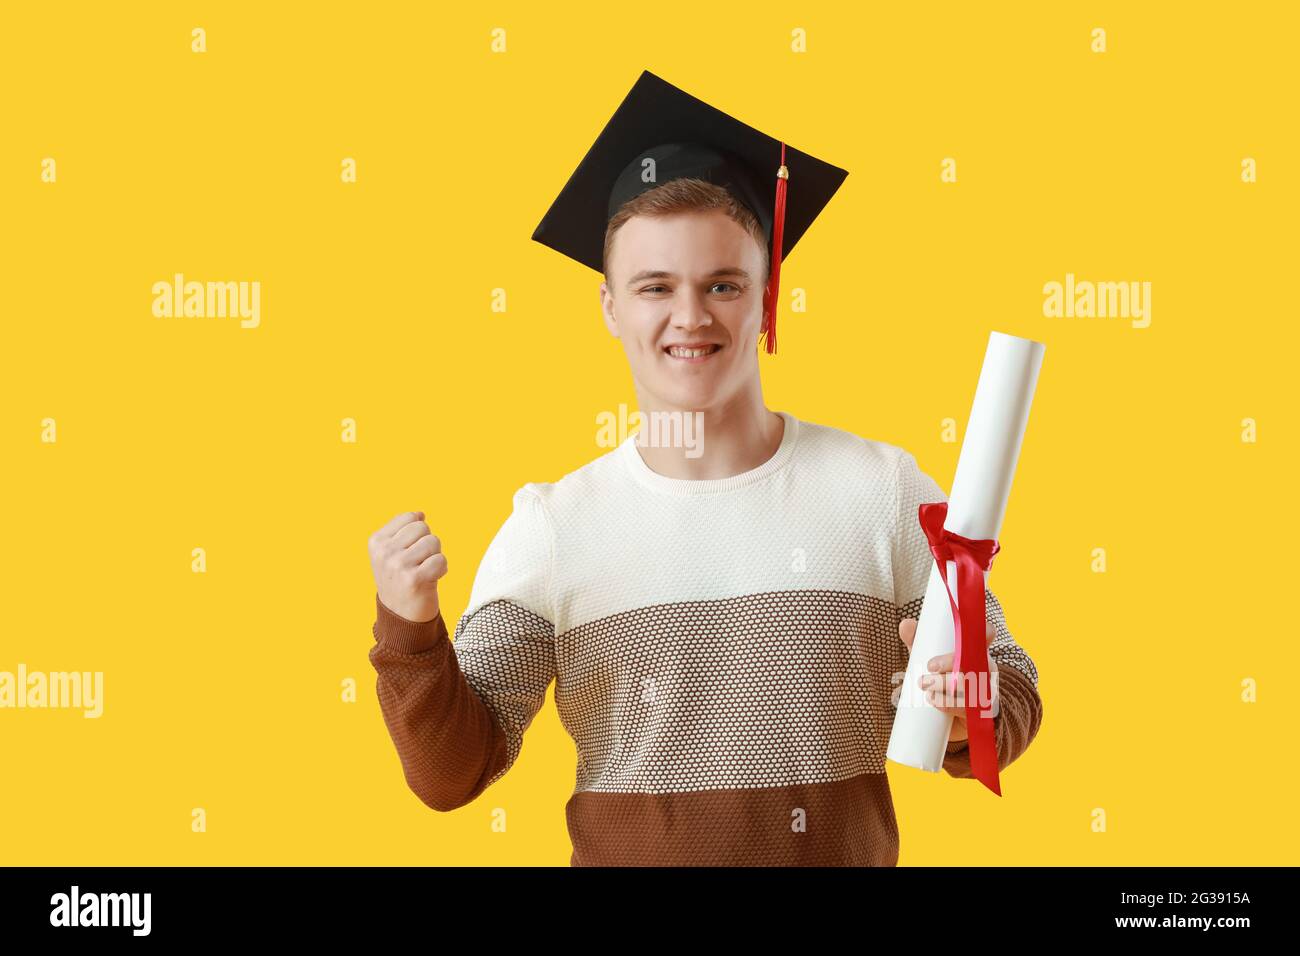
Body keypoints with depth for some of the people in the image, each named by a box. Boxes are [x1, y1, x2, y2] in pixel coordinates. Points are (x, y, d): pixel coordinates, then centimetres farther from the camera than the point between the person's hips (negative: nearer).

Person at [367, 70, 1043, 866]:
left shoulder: (883, 490, -8)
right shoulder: (550, 526, -8)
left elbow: (1014, 704, -1)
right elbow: (451, 772, -7)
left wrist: (967, 715, -22)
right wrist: (410, 633, -23)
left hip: (847, 856, 0)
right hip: (626, 855, 0)